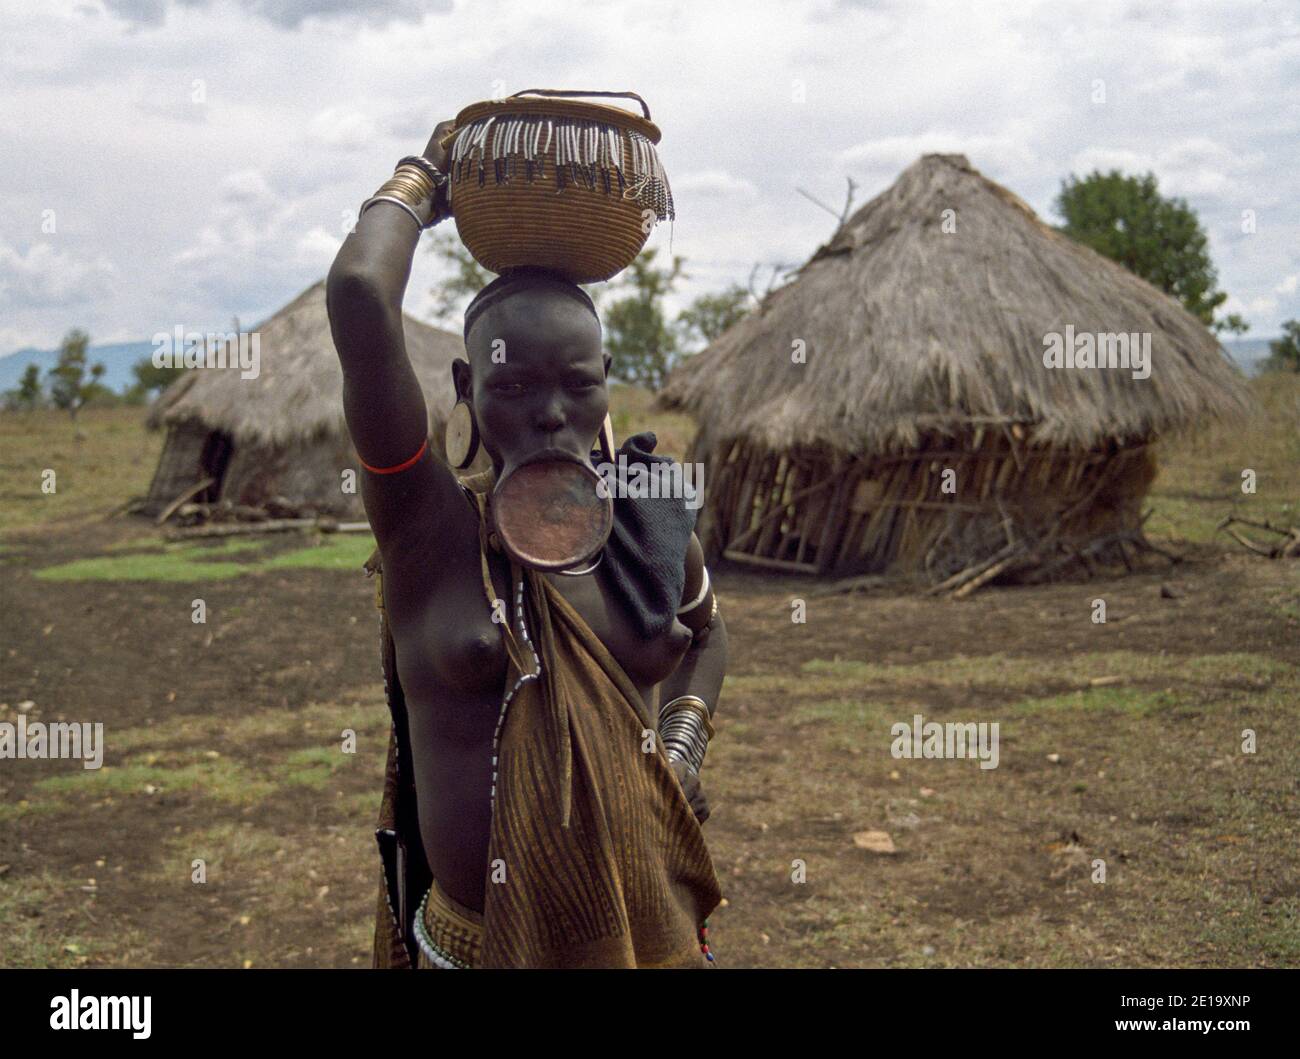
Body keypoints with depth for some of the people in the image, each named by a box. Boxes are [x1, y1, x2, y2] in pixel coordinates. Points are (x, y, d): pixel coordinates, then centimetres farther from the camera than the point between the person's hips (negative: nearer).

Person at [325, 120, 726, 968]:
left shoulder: (650, 523, -3)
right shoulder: (431, 530, -14)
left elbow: (706, 633, 20)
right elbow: (359, 294, -26)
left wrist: (683, 740, 1)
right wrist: (420, 183, -8)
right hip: (476, 940, -3)